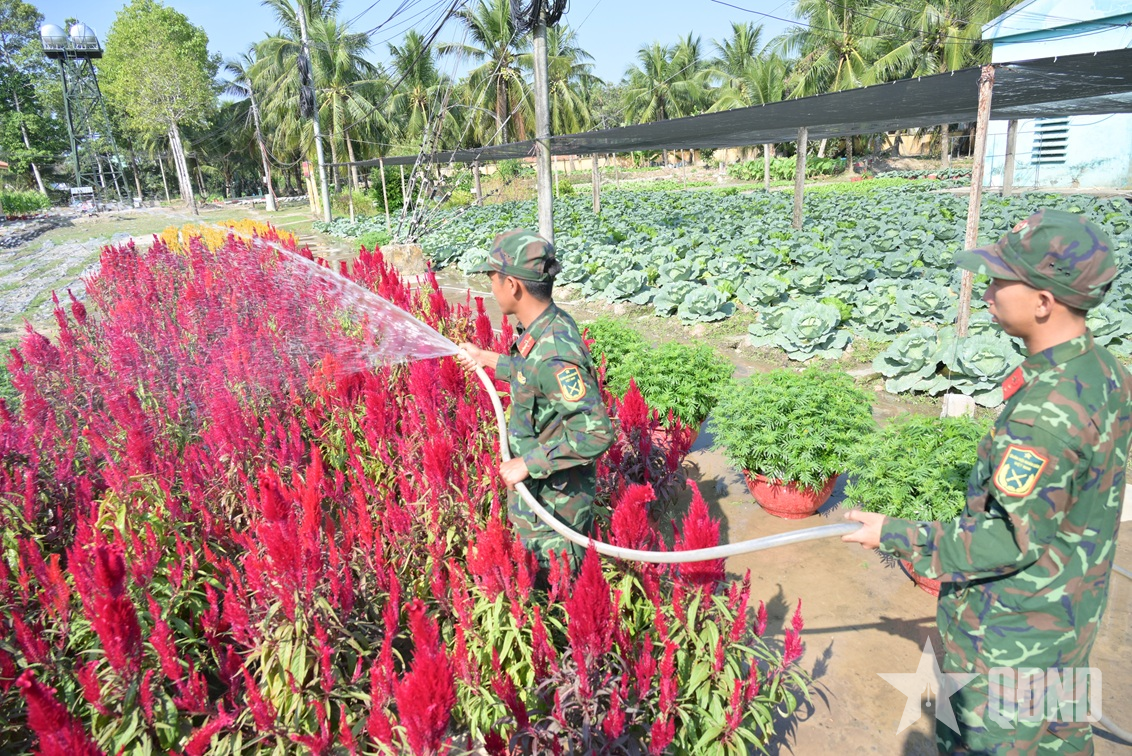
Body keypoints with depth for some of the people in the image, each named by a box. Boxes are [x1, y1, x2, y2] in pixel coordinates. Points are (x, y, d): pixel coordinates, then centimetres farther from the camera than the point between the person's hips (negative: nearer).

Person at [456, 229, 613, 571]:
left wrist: (527, 463, -27)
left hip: (554, 501, -9)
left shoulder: (553, 352, -32)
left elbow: (596, 432, -34)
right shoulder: (551, 326, -2)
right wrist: (488, 359, 18)